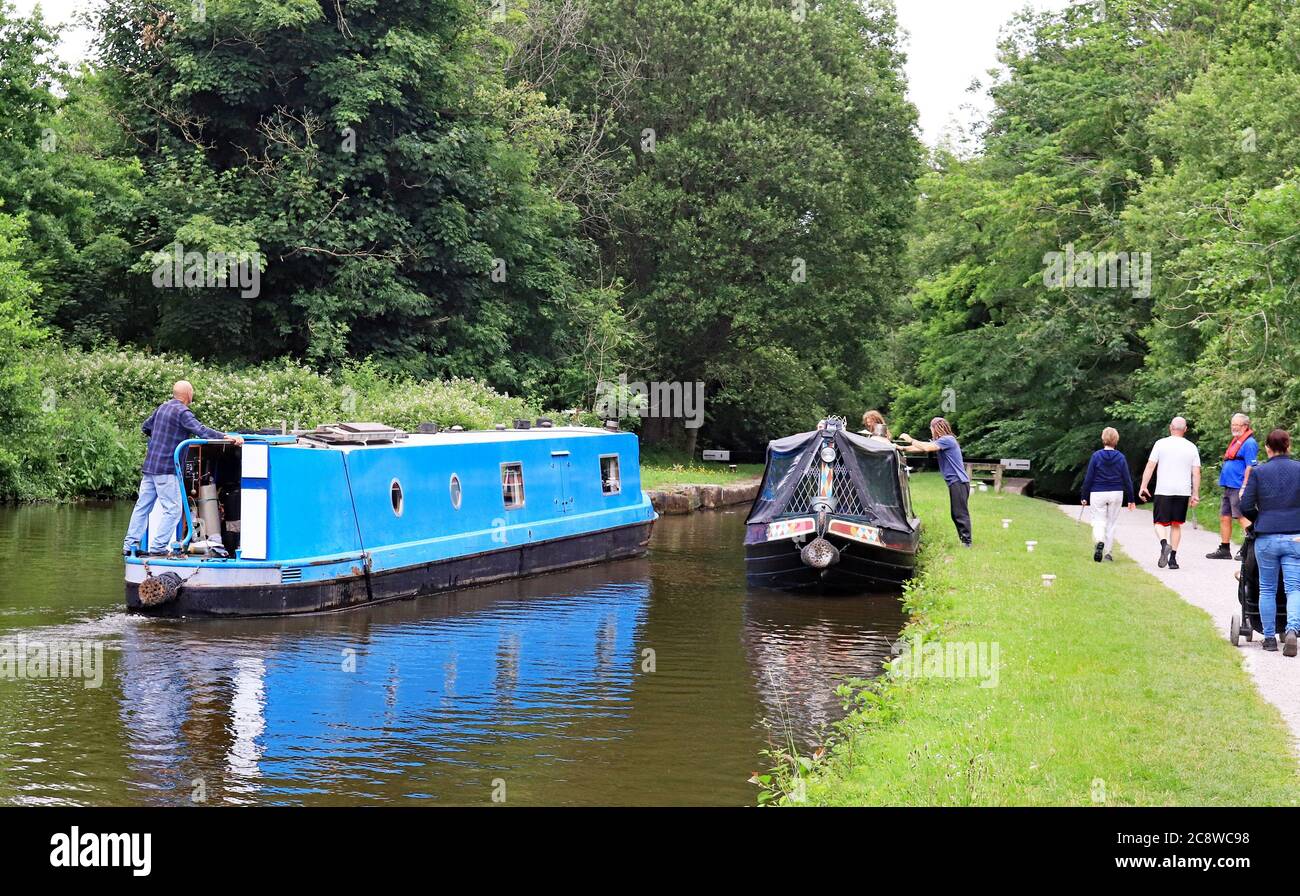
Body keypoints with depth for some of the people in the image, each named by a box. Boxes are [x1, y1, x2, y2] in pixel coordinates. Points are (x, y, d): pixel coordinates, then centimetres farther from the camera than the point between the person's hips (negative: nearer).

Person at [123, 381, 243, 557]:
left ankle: (130, 545, 13)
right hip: (167, 469, -8)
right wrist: (226, 437, -31)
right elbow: (200, 430, -25)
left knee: (142, 506, 12)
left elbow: (145, 427, 27)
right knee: (172, 509, -4)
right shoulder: (182, 412, -11)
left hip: (149, 466, 8)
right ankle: (158, 547, -8)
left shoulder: (162, 407, 14)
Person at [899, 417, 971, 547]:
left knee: (961, 513, -10)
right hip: (955, 482, 10)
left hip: (959, 482, -10)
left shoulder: (947, 440, -12)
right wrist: (903, 448, 13)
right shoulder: (941, 441, 18)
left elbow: (926, 447, -19)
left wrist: (910, 440, -8)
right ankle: (964, 540, 12)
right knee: (956, 514, 10)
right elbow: (922, 448, 19)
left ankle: (966, 542, -10)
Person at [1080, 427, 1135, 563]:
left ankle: (1099, 542, -25)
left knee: (1099, 521, 4)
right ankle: (1107, 552, 14)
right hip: (1116, 494, 1)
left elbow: (1088, 478, -5)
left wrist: (1084, 497, 3)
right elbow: (1127, 479, 1)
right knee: (1111, 523, 12)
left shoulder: (1096, 456, -6)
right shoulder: (1120, 458, -2)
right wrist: (1131, 499, 8)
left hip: (1098, 494, -1)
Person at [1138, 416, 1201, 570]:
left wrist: (1143, 487, 0)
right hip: (1183, 492, 2)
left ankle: (1164, 544, -24)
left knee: (1160, 522, 5)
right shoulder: (1192, 447, 6)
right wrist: (1195, 495, 8)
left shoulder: (1161, 444, 0)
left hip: (1163, 491, -2)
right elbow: (1196, 473, 4)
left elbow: (1150, 466, -4)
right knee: (1176, 525, 11)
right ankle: (1173, 558, 7)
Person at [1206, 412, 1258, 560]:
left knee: (1243, 518, -10)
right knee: (1224, 517, 13)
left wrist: (1244, 487, -22)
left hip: (1238, 487, -10)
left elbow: (1250, 467, -17)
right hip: (1229, 487, 10)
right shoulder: (1235, 441, 19)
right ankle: (1224, 549, 21)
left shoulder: (1249, 443, -10)